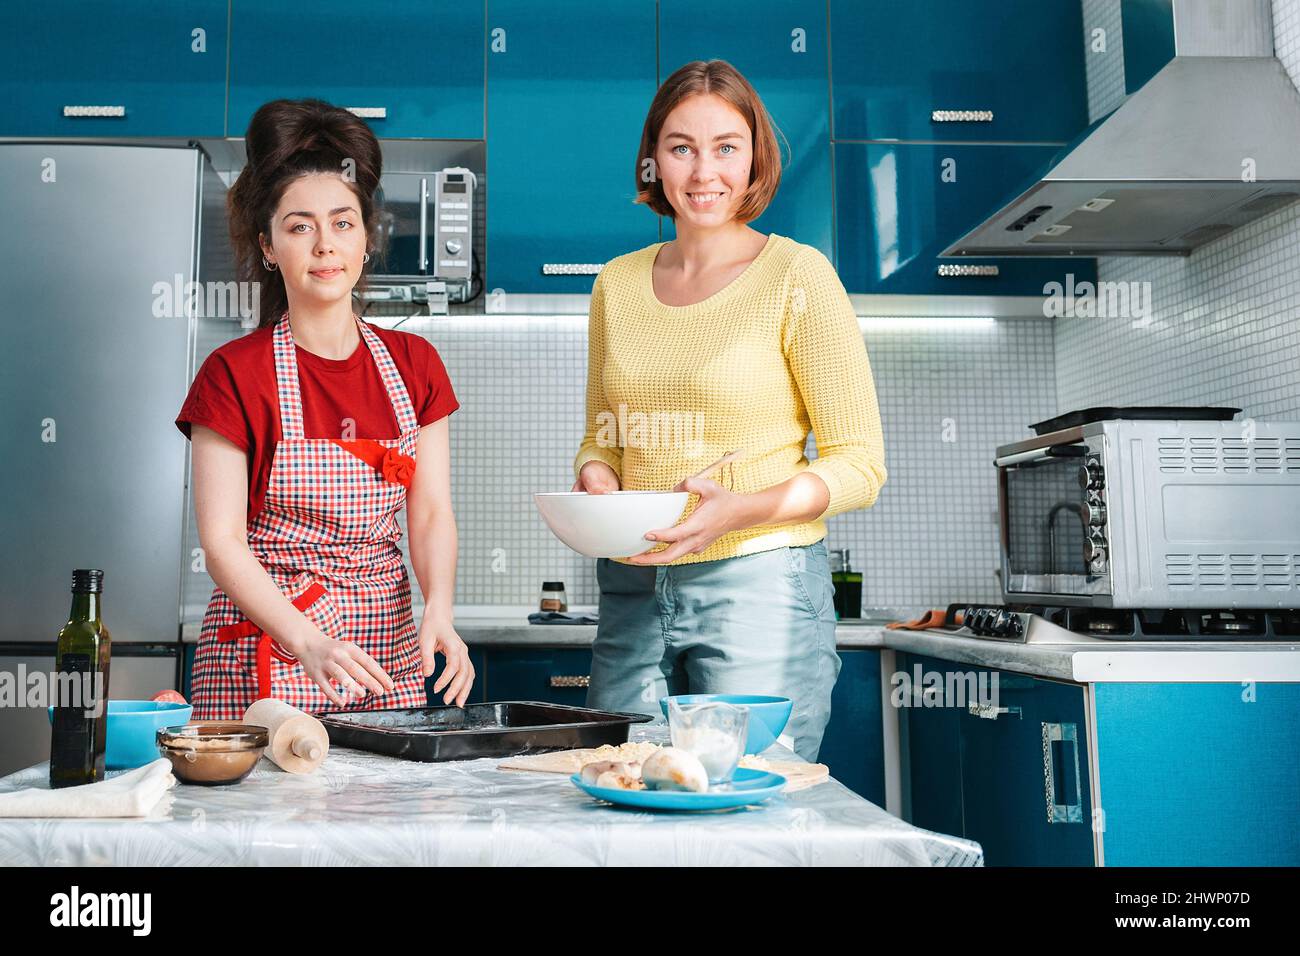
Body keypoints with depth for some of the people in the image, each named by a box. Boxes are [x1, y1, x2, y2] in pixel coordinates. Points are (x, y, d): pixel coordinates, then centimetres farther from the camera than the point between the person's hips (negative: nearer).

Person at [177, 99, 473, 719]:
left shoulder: (414, 365, 6)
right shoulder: (235, 374, -5)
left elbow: (432, 513, 2)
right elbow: (221, 541, -9)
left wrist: (438, 612, -16)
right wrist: (308, 643, -22)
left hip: (389, 650, 3)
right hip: (266, 648, -3)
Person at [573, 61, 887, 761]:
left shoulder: (797, 275, -4)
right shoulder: (617, 283, 10)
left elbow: (860, 464, -5)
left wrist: (739, 510, -19)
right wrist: (595, 481, -3)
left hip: (763, 587, -4)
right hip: (631, 593, 4)